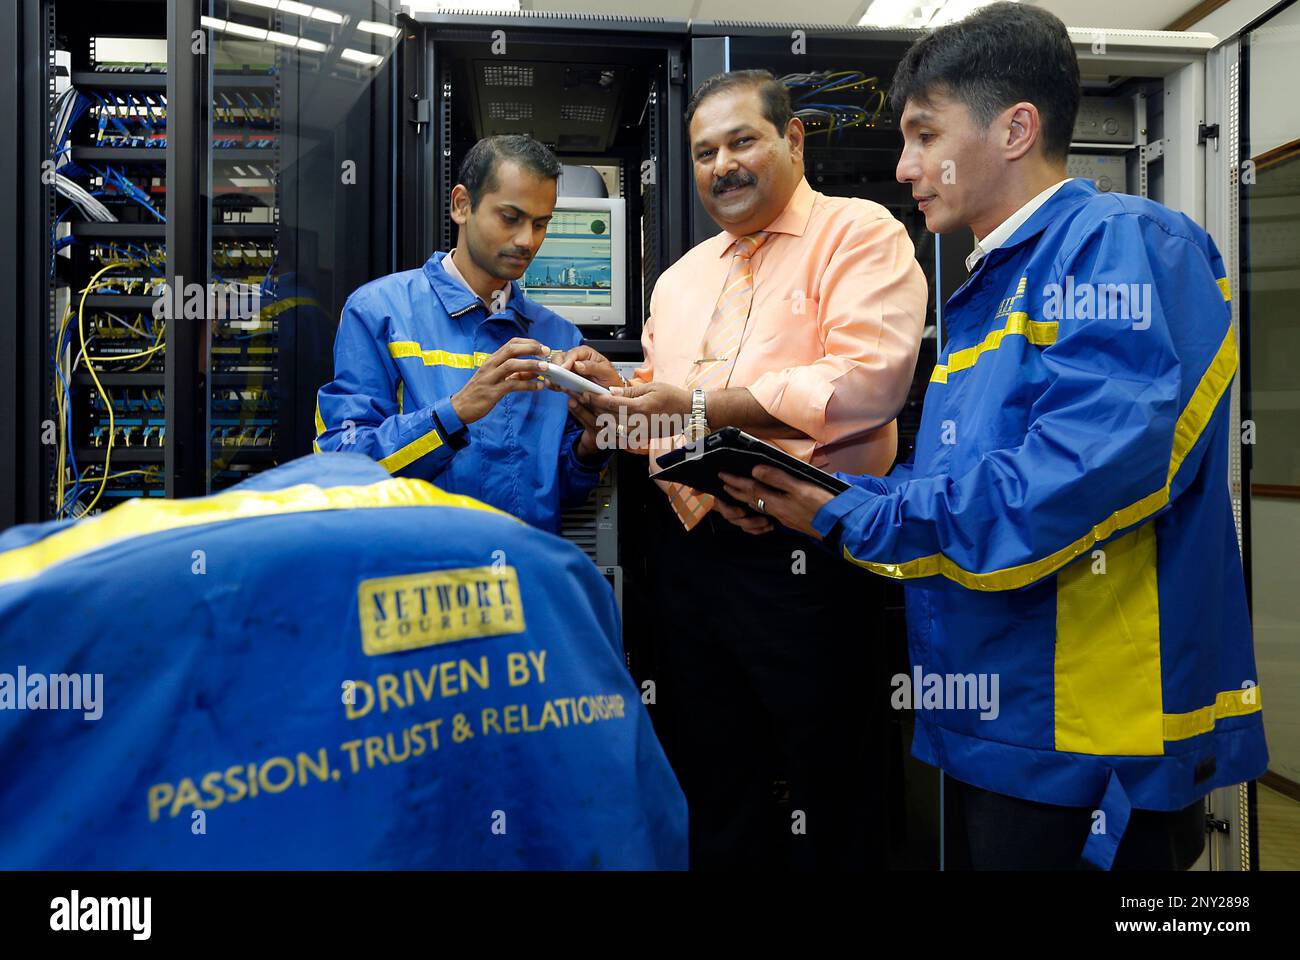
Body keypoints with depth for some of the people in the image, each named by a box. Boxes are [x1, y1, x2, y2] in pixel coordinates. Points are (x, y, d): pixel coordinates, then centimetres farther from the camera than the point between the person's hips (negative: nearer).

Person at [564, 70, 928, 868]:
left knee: (824, 809, 8)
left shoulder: (859, 234, -3)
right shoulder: (681, 277, 18)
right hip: (688, 556, 7)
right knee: (712, 797, 18)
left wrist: (698, 403, -17)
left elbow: (867, 383, -19)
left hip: (804, 558, -6)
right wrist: (621, 394, -2)